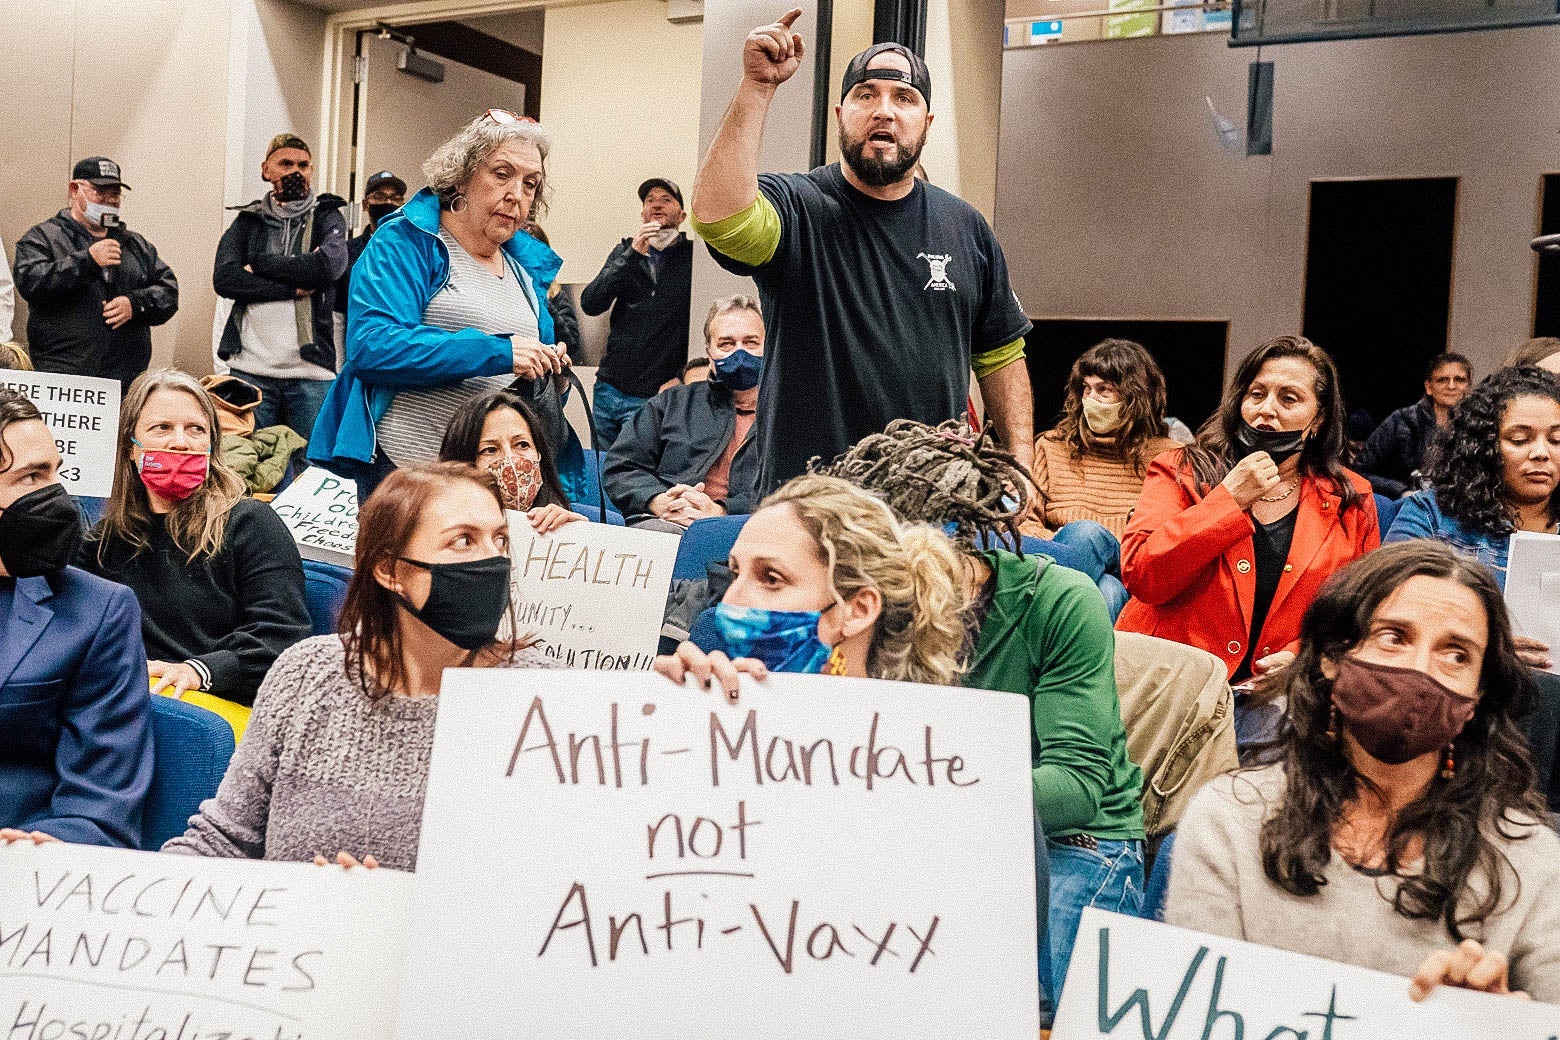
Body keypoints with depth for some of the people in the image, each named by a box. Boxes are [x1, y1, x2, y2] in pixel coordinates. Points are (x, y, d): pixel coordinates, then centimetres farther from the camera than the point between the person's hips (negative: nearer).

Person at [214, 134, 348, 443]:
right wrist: (294, 288, -10)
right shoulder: (248, 221, 14)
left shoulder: (327, 217, 10)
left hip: (311, 373, -1)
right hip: (251, 369, 1)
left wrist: (258, 263, -4)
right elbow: (224, 278, -3)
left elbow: (330, 265, -12)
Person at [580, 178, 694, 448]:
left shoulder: (693, 256, 0)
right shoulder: (626, 252, 12)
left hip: (653, 397, -4)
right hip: (609, 387, 4)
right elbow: (590, 304, -2)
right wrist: (633, 254, -12)